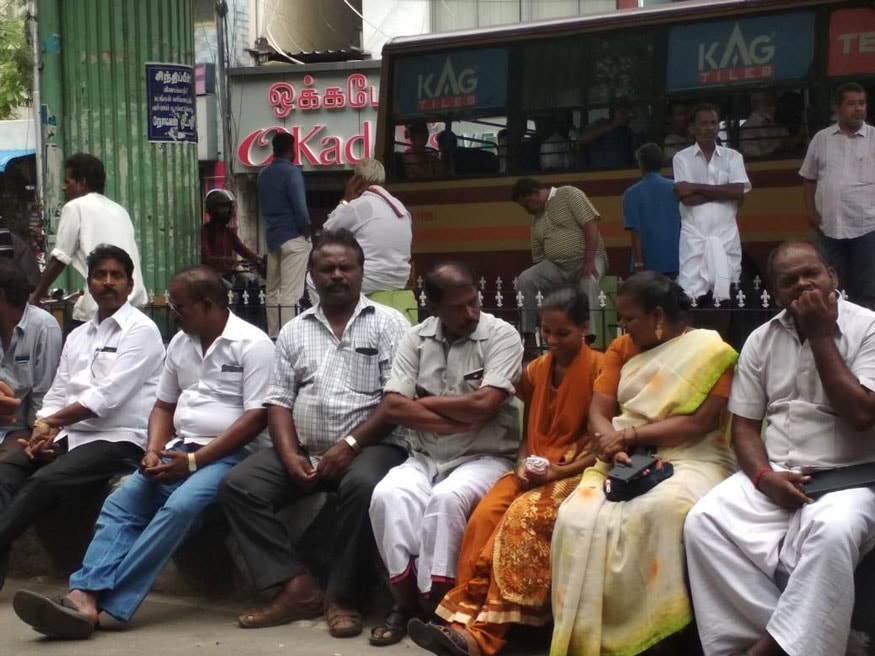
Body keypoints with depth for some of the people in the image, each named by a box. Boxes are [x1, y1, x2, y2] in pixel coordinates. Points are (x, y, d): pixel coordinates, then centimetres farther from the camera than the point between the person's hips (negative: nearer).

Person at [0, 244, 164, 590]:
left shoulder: (141, 330, -4)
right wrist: (43, 428, -7)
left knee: (43, 482, -30)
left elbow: (108, 395, -14)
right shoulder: (77, 336, 21)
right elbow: (58, 393, 15)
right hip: (70, 434, 7)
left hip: (118, 439, -7)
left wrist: (50, 422, -9)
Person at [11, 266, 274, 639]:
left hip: (227, 454, -7)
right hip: (179, 450, 7)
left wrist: (194, 461, -17)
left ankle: (107, 603, -34)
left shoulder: (252, 344, -7)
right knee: (120, 504, -17)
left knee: (179, 507, -33)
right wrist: (154, 452, 0)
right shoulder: (180, 342, 16)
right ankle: (84, 598, -35)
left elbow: (257, 417, -13)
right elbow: (163, 406, 22)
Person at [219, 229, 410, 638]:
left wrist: (350, 444, -17)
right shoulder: (294, 331, 14)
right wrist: (291, 456, -9)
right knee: (238, 485, -14)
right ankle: (298, 587, -16)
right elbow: (279, 401, 8)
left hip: (370, 444, -4)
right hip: (304, 449, 5)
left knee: (362, 485, -37)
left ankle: (343, 597, -20)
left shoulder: (388, 323, 2)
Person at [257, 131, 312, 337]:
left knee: (273, 291, 11)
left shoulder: (263, 174, 12)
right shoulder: (292, 172, -11)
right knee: (290, 292, -9)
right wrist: (306, 231, -4)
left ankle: (273, 336, 13)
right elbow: (300, 206, -16)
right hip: (293, 237, -8)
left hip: (272, 237, 8)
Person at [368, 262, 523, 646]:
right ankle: (405, 600, -13)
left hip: (484, 458, -3)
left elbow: (484, 405, -19)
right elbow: (392, 407, -6)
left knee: (447, 499, -34)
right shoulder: (416, 339, 5)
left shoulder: (502, 336, -6)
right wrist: (457, 419, -14)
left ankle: (437, 605, -20)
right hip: (425, 458, 3)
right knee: (388, 496, -26)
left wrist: (422, 403, -6)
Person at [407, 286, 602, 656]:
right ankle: (463, 618, -31)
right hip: (533, 469, 6)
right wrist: (523, 462, -2)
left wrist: (561, 471, -17)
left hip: (577, 470, -6)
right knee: (484, 515, -25)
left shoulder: (599, 369, -4)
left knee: (523, 517, -33)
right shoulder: (536, 369, 14)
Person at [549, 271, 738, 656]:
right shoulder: (621, 348, 14)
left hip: (690, 459, -4)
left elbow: (700, 423, -12)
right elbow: (598, 414, 7)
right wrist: (614, 448, -15)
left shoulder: (712, 351, -1)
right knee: (578, 519, -28)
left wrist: (630, 434, -10)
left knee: (662, 513, -39)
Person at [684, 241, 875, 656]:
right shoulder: (761, 340, 8)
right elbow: (744, 425, 9)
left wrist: (821, 335, -13)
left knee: (832, 532, -38)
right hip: (774, 476, 4)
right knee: (702, 523, -22)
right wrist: (764, 476, -12)